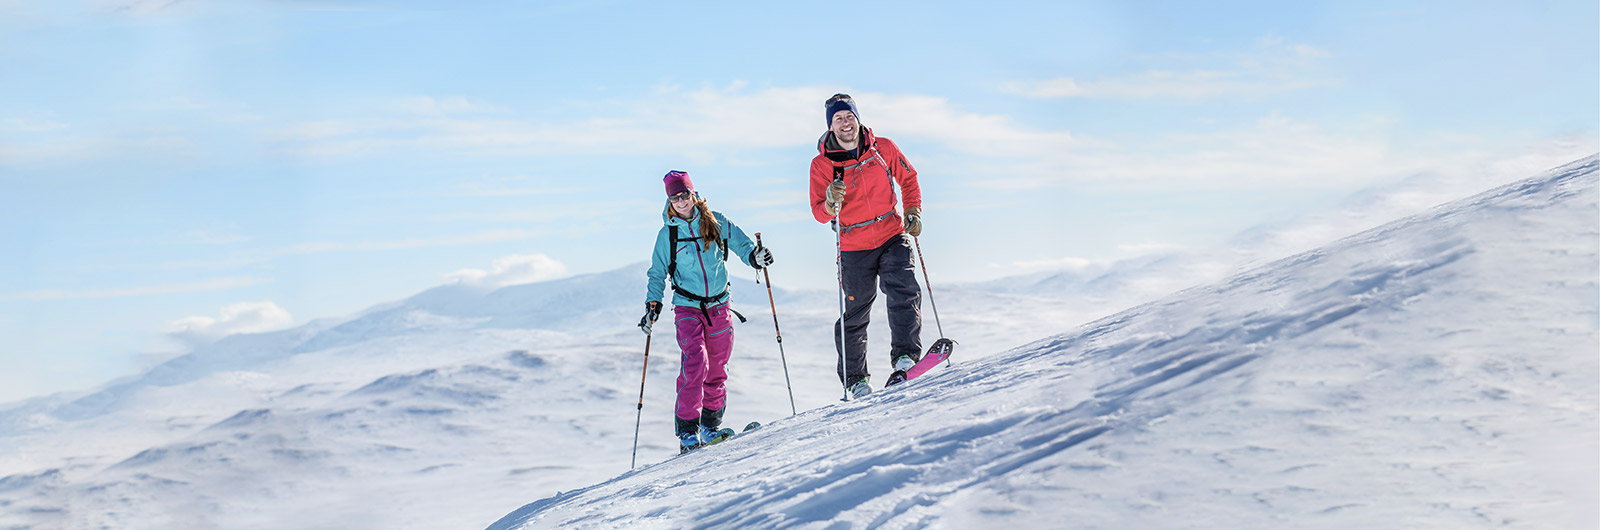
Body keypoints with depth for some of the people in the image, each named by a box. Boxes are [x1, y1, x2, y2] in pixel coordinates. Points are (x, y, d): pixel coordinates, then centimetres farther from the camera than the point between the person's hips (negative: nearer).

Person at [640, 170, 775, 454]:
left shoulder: (715, 222, 4)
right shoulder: (666, 235, 3)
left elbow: (739, 243, 7)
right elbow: (657, 275, 10)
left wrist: (755, 255, -15)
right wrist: (653, 305, -1)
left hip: (718, 305, 2)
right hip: (687, 307, -2)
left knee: (717, 369, 5)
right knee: (695, 361, -19)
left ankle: (711, 424, 20)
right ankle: (688, 430, -15)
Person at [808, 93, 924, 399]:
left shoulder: (883, 149, 0)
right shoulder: (821, 165, -4)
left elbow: (908, 178, 16)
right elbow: (819, 213, -8)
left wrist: (913, 211, 3)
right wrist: (831, 204, -30)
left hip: (893, 238, 1)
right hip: (854, 249, -1)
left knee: (903, 291, -23)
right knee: (855, 314, 6)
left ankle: (905, 357, -25)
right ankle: (854, 378, 22)